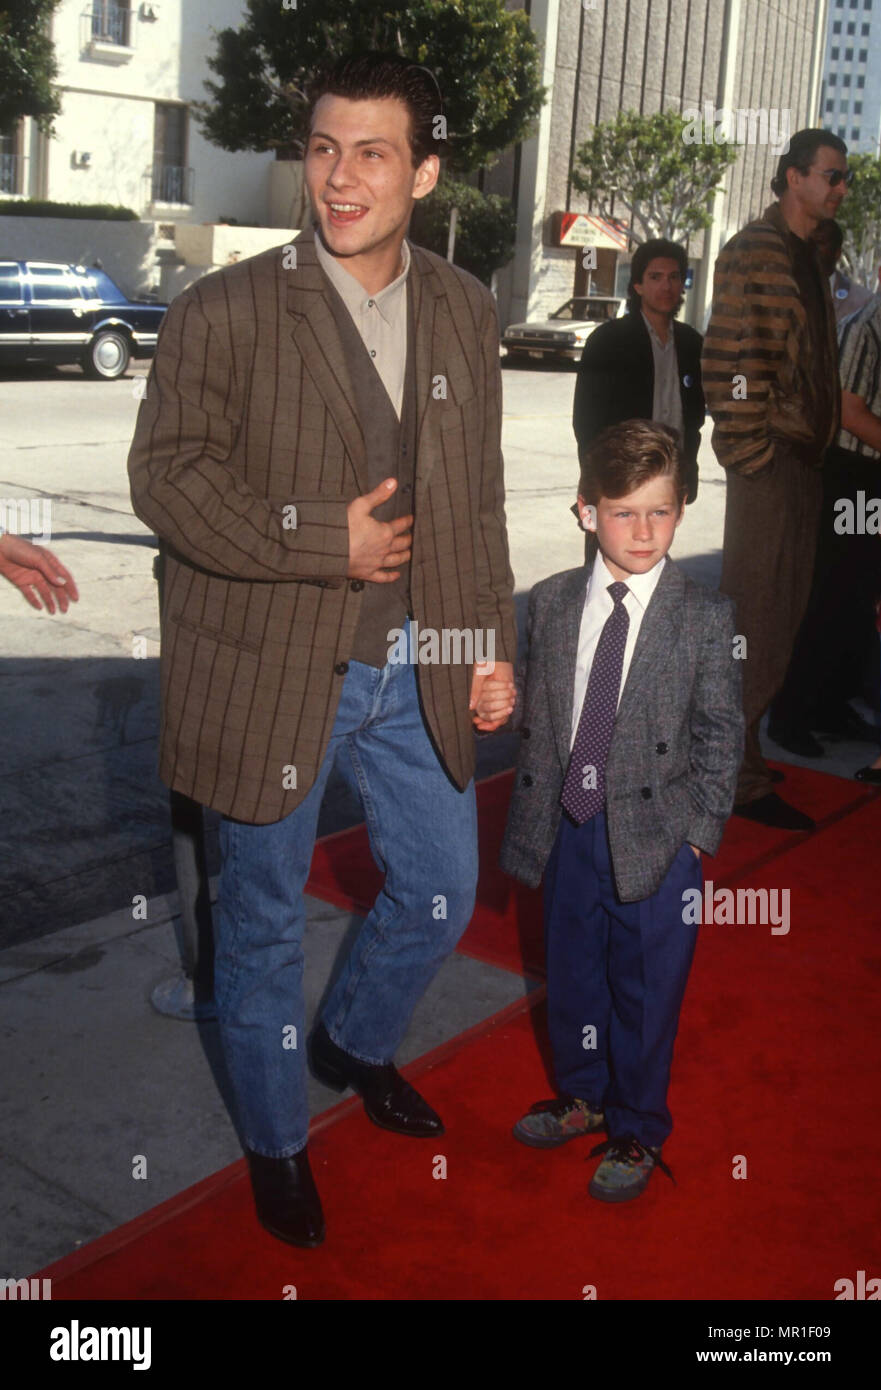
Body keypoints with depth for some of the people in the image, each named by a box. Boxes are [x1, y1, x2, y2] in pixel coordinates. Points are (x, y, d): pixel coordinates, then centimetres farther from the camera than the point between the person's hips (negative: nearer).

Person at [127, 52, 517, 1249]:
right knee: (265, 924, 11)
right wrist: (324, 539, -19)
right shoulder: (225, 311, -10)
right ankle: (275, 1141, 36)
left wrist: (494, 641, 8)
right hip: (272, 674, -4)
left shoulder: (465, 311, 5)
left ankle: (355, 1043, 48)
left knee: (442, 892, 16)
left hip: (417, 671, 5)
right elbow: (166, 478, -13)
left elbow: (478, 495, 10)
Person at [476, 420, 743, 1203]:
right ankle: (584, 1097, 44)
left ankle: (638, 1135, 31)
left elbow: (722, 738, -5)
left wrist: (698, 835, -7)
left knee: (645, 993, 9)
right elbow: (538, 715, 10)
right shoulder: (551, 603, 2)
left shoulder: (706, 618, -8)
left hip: (657, 837, -3)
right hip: (568, 832, 4)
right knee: (572, 977, 19)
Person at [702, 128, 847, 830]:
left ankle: (738, 752, 26)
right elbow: (731, 359, -17)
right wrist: (750, 448, -18)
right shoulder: (755, 251, -10)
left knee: (781, 610, 14)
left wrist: (818, 443, 13)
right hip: (770, 457, -9)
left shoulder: (806, 255, 19)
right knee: (757, 620, -5)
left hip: (803, 457, 9)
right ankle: (740, 777, 4)